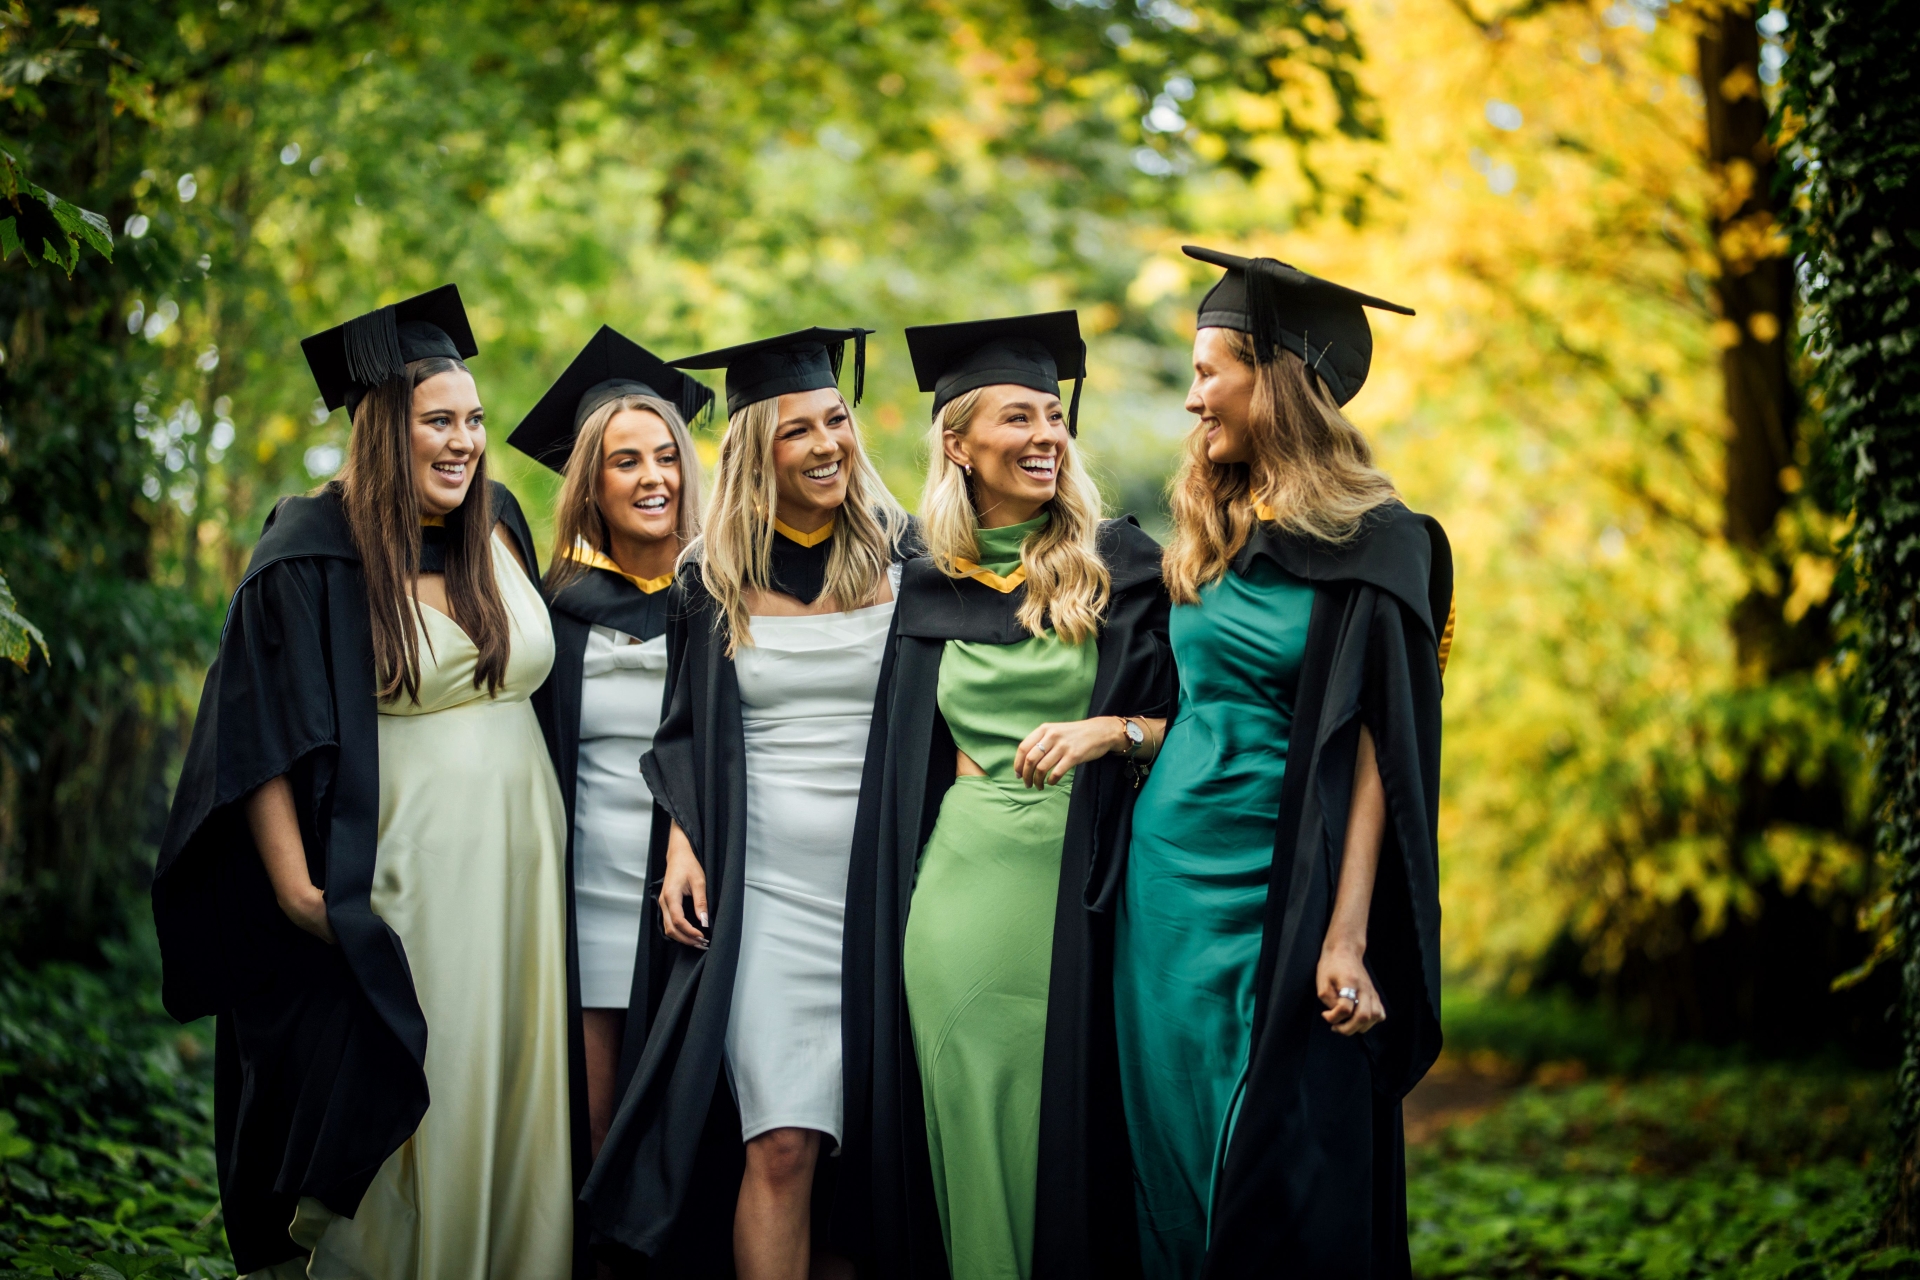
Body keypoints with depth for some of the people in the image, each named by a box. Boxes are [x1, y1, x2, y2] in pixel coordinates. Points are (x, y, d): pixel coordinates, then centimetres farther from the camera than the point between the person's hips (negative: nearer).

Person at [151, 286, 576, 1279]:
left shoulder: (498, 526, 8)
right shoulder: (312, 557, -9)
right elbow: (258, 738, -10)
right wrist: (295, 889, -17)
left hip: (518, 876, 6)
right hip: (395, 888, -5)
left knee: (514, 1108, 8)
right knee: (405, 1120, -1)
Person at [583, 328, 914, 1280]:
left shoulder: (905, 562, 3)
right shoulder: (711, 582, 6)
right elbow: (685, 730, 14)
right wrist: (680, 841, -1)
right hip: (762, 885, 0)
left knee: (857, 1141, 4)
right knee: (782, 1145, -11)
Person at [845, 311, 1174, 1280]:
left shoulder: (1120, 566, 2)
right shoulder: (926, 590, 10)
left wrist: (1112, 732, -14)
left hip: (1077, 893, -2)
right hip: (958, 897, 2)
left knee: (1063, 1134, 1)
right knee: (967, 1142, 4)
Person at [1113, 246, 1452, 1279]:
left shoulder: (1370, 545, -9)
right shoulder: (1209, 536, 11)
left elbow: (1375, 750, -15)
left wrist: (1348, 937, -21)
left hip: (1275, 899, -6)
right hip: (1168, 880, 7)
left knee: (1281, 1184, -1)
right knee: (1174, 1165, 11)